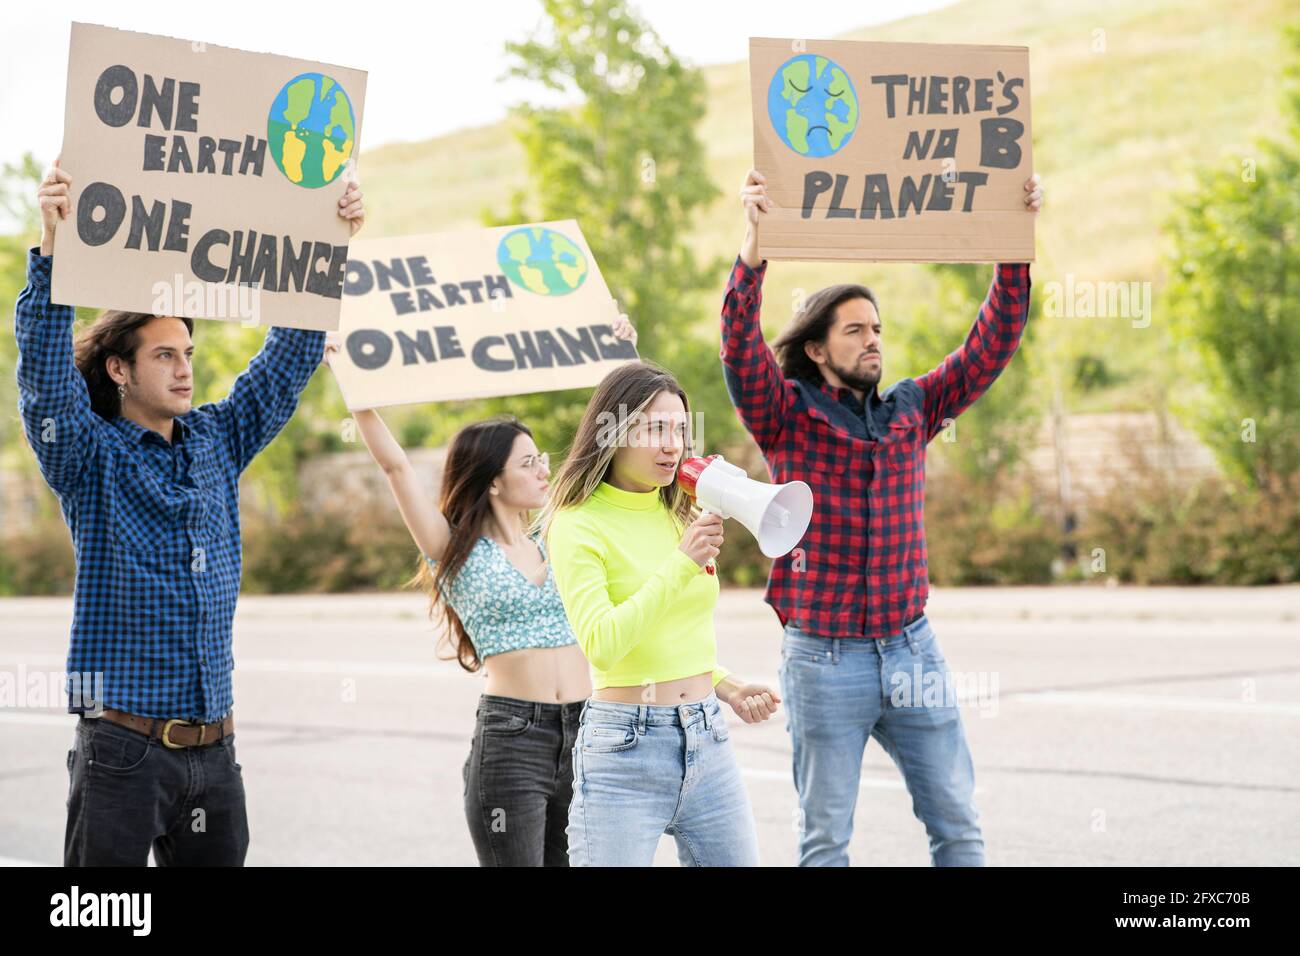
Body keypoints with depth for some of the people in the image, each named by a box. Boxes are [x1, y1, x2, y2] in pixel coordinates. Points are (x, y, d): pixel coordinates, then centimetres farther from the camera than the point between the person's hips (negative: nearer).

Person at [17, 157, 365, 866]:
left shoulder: (217, 442, 12)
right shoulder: (89, 454, -3)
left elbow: (291, 355, 14)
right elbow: (45, 368, -18)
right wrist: (52, 248, -30)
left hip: (214, 747, 5)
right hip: (123, 745, -5)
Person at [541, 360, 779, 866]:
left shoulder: (680, 515, 13)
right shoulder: (578, 526, -8)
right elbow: (600, 644, -21)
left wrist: (723, 686, 12)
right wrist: (682, 565, -21)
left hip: (707, 739, 6)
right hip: (625, 748, -6)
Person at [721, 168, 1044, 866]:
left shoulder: (911, 409, 9)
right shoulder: (786, 414, -2)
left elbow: (993, 343, 6)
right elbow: (740, 346, -19)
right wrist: (754, 242, -33)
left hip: (911, 650, 4)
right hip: (823, 657, -4)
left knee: (957, 822, 7)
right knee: (826, 838, 4)